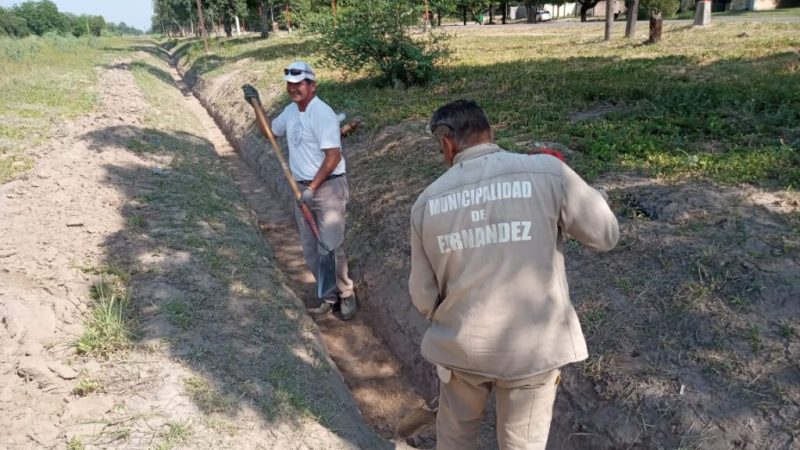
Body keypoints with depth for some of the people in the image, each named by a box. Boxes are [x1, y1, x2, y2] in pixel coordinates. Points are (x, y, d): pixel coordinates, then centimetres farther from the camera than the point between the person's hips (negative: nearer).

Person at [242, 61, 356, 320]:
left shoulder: (322, 113, -17)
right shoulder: (290, 111, 9)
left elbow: (333, 157, -21)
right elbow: (270, 131, 28)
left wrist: (312, 188, -19)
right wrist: (256, 105, 14)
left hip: (328, 187, -8)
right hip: (302, 189, 8)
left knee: (330, 249, -8)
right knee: (310, 251, 11)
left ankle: (346, 294, 15)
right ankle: (331, 296, 25)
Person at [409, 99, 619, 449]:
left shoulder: (427, 200, -6)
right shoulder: (548, 172, -15)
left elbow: (423, 296, 1)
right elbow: (606, 235, -4)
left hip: (459, 344, 2)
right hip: (533, 346, -1)